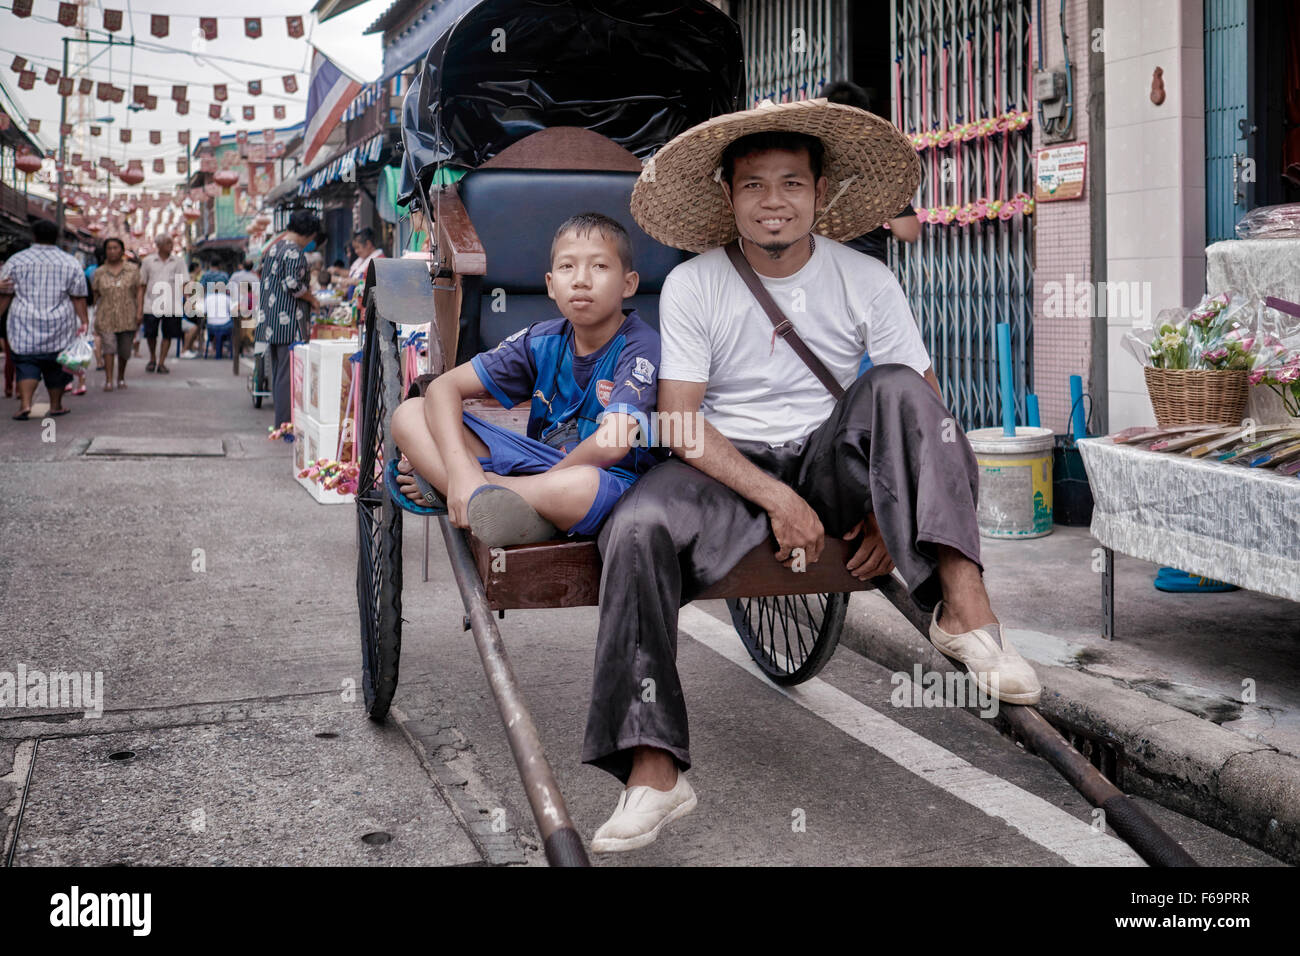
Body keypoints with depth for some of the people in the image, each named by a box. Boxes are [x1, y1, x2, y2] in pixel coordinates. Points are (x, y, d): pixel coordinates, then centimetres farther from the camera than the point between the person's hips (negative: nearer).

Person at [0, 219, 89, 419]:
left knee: (26, 364, 3)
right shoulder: (70, 263, 2)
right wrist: (84, 320, 1)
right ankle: (56, 405, 21)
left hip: (25, 326, 0)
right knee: (56, 366, 12)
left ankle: (25, 403, -14)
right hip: (59, 327, 0)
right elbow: (78, 297, -2)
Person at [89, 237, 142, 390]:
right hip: (106, 317, 0)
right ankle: (108, 380, -16)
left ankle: (121, 378, 28)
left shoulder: (132, 269, 5)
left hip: (127, 317, 0)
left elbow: (138, 291, 5)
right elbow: (96, 295, 11)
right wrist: (95, 318, 9)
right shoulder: (99, 272, 7)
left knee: (124, 350, 7)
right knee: (108, 347, -15)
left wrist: (139, 311, -4)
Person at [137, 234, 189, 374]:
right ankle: (152, 359, 26)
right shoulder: (148, 261, 6)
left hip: (171, 306, 0)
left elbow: (184, 283, 3)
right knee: (150, 334, 1)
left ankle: (161, 363, 13)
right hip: (151, 304, 0)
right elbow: (142, 285, 9)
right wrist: (140, 306, 4)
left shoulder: (178, 260, 6)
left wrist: (186, 300, -13)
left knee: (168, 334, 3)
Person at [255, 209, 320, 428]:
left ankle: (280, 425, 19)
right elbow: (293, 285, -21)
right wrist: (311, 299, -4)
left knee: (277, 373, 14)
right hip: (288, 322, -10)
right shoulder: (294, 252, -14)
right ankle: (286, 424, -5)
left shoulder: (272, 248, 15)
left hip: (269, 321, 10)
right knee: (289, 374, -6)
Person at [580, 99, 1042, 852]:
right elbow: (680, 421, -9)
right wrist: (776, 498, -21)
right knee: (637, 527, -30)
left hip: (832, 464, 1)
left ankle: (965, 610, -36)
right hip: (729, 468, 0)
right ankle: (654, 772, -28)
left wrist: (896, 510, -18)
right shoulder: (692, 286, -3)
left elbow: (927, 405, -2)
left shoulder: (867, 282, -1)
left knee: (895, 388, -27)